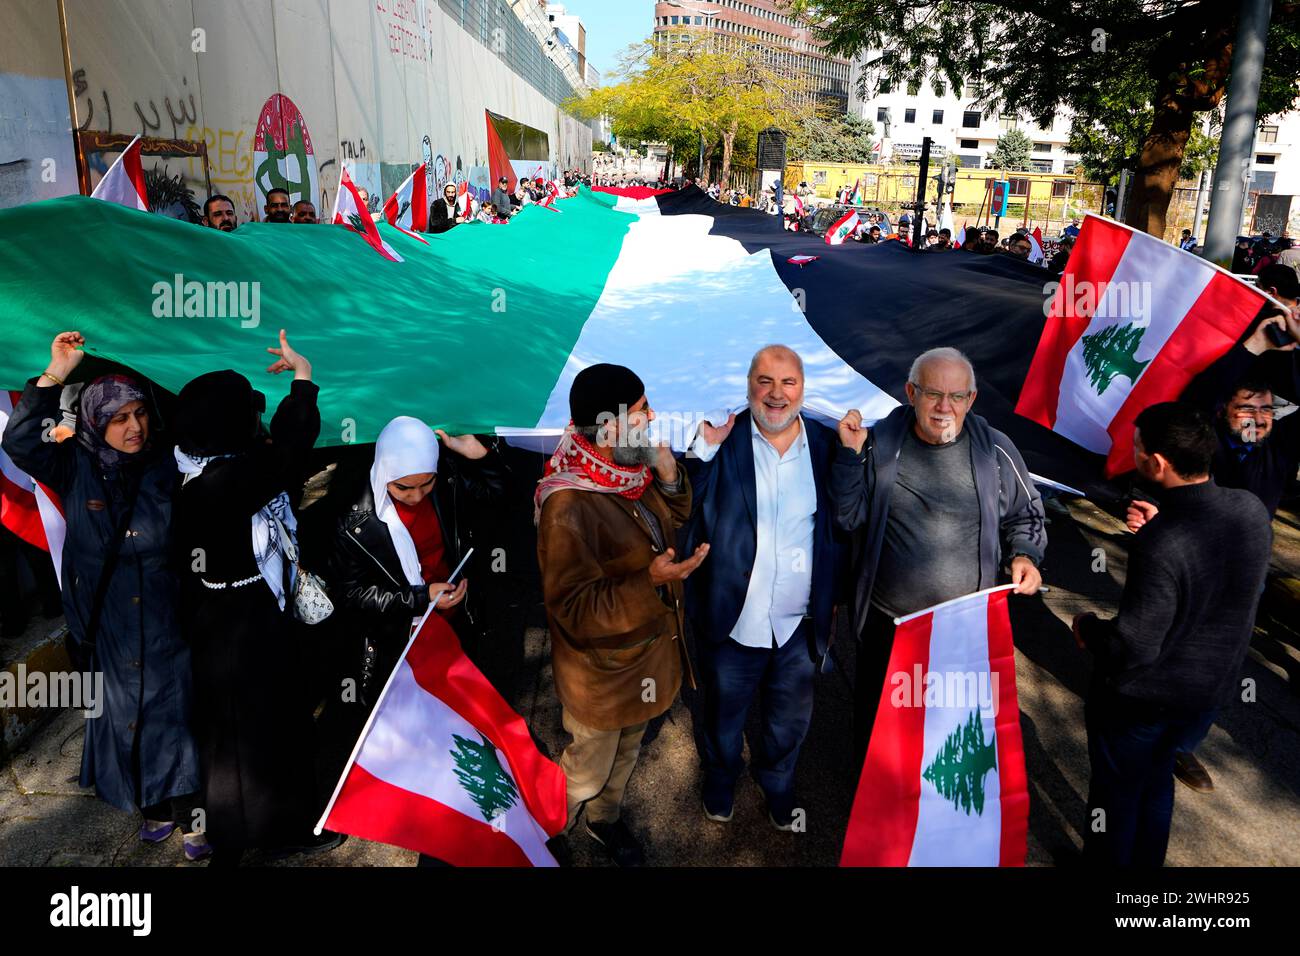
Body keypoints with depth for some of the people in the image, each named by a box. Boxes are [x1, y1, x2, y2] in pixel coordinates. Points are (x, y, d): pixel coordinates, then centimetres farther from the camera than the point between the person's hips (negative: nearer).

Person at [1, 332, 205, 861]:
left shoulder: (167, 468, -3)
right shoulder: (76, 467, -4)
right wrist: (54, 376, -26)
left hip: (165, 619, -1)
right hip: (105, 623, 1)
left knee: (174, 710, 5)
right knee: (124, 711, 13)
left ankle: (188, 812, 19)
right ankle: (153, 807, 31)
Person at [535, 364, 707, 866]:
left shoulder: (631, 470, -8)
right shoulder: (568, 505, -33)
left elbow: (671, 520, 9)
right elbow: (574, 608, -30)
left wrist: (670, 478, -12)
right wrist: (650, 583, -43)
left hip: (648, 650, 7)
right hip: (603, 670, -7)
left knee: (626, 750, 30)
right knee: (588, 768, 18)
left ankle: (605, 819, 58)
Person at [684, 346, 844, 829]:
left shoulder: (826, 445, -4)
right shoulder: (723, 438, -11)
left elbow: (842, 527, 3)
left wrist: (834, 598, 4)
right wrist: (704, 448, -29)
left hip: (799, 625, 2)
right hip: (732, 621, -2)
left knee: (789, 722, 24)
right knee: (724, 716, 22)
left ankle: (778, 784, 52)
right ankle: (721, 777, 51)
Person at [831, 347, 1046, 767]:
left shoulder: (995, 451, -6)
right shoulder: (879, 443, -9)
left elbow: (1024, 515, 8)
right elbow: (848, 516, -7)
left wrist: (1024, 555, -11)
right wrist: (850, 454, -18)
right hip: (888, 623, 0)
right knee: (877, 717, 20)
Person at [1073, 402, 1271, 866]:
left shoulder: (1160, 545, -35)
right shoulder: (1253, 509, -12)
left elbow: (1132, 650, -30)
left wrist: (1087, 628, -9)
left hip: (1143, 694, -7)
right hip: (1210, 686, 7)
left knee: (1116, 791, 18)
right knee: (1157, 777, 30)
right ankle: (1145, 861, 49)